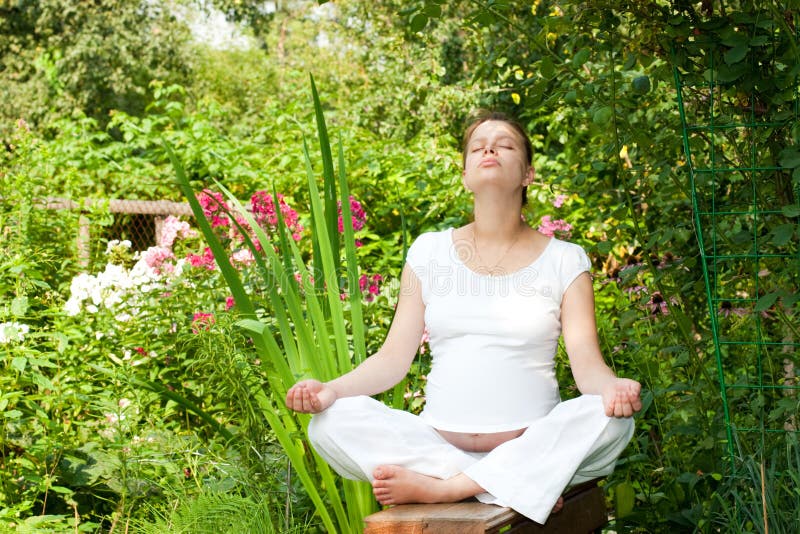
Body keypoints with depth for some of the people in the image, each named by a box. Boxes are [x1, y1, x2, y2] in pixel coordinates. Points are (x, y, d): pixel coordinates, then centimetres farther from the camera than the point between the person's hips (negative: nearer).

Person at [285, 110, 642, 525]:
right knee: (331, 421, -24)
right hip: (437, 442, 2)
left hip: (531, 446, -1)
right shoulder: (430, 252, 10)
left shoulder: (564, 261, 6)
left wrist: (612, 388, -28)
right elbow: (394, 357, 6)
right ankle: (522, 487, -26)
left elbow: (587, 364, -4)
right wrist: (332, 389, -13)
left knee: (611, 420, -30)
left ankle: (441, 488, -26)